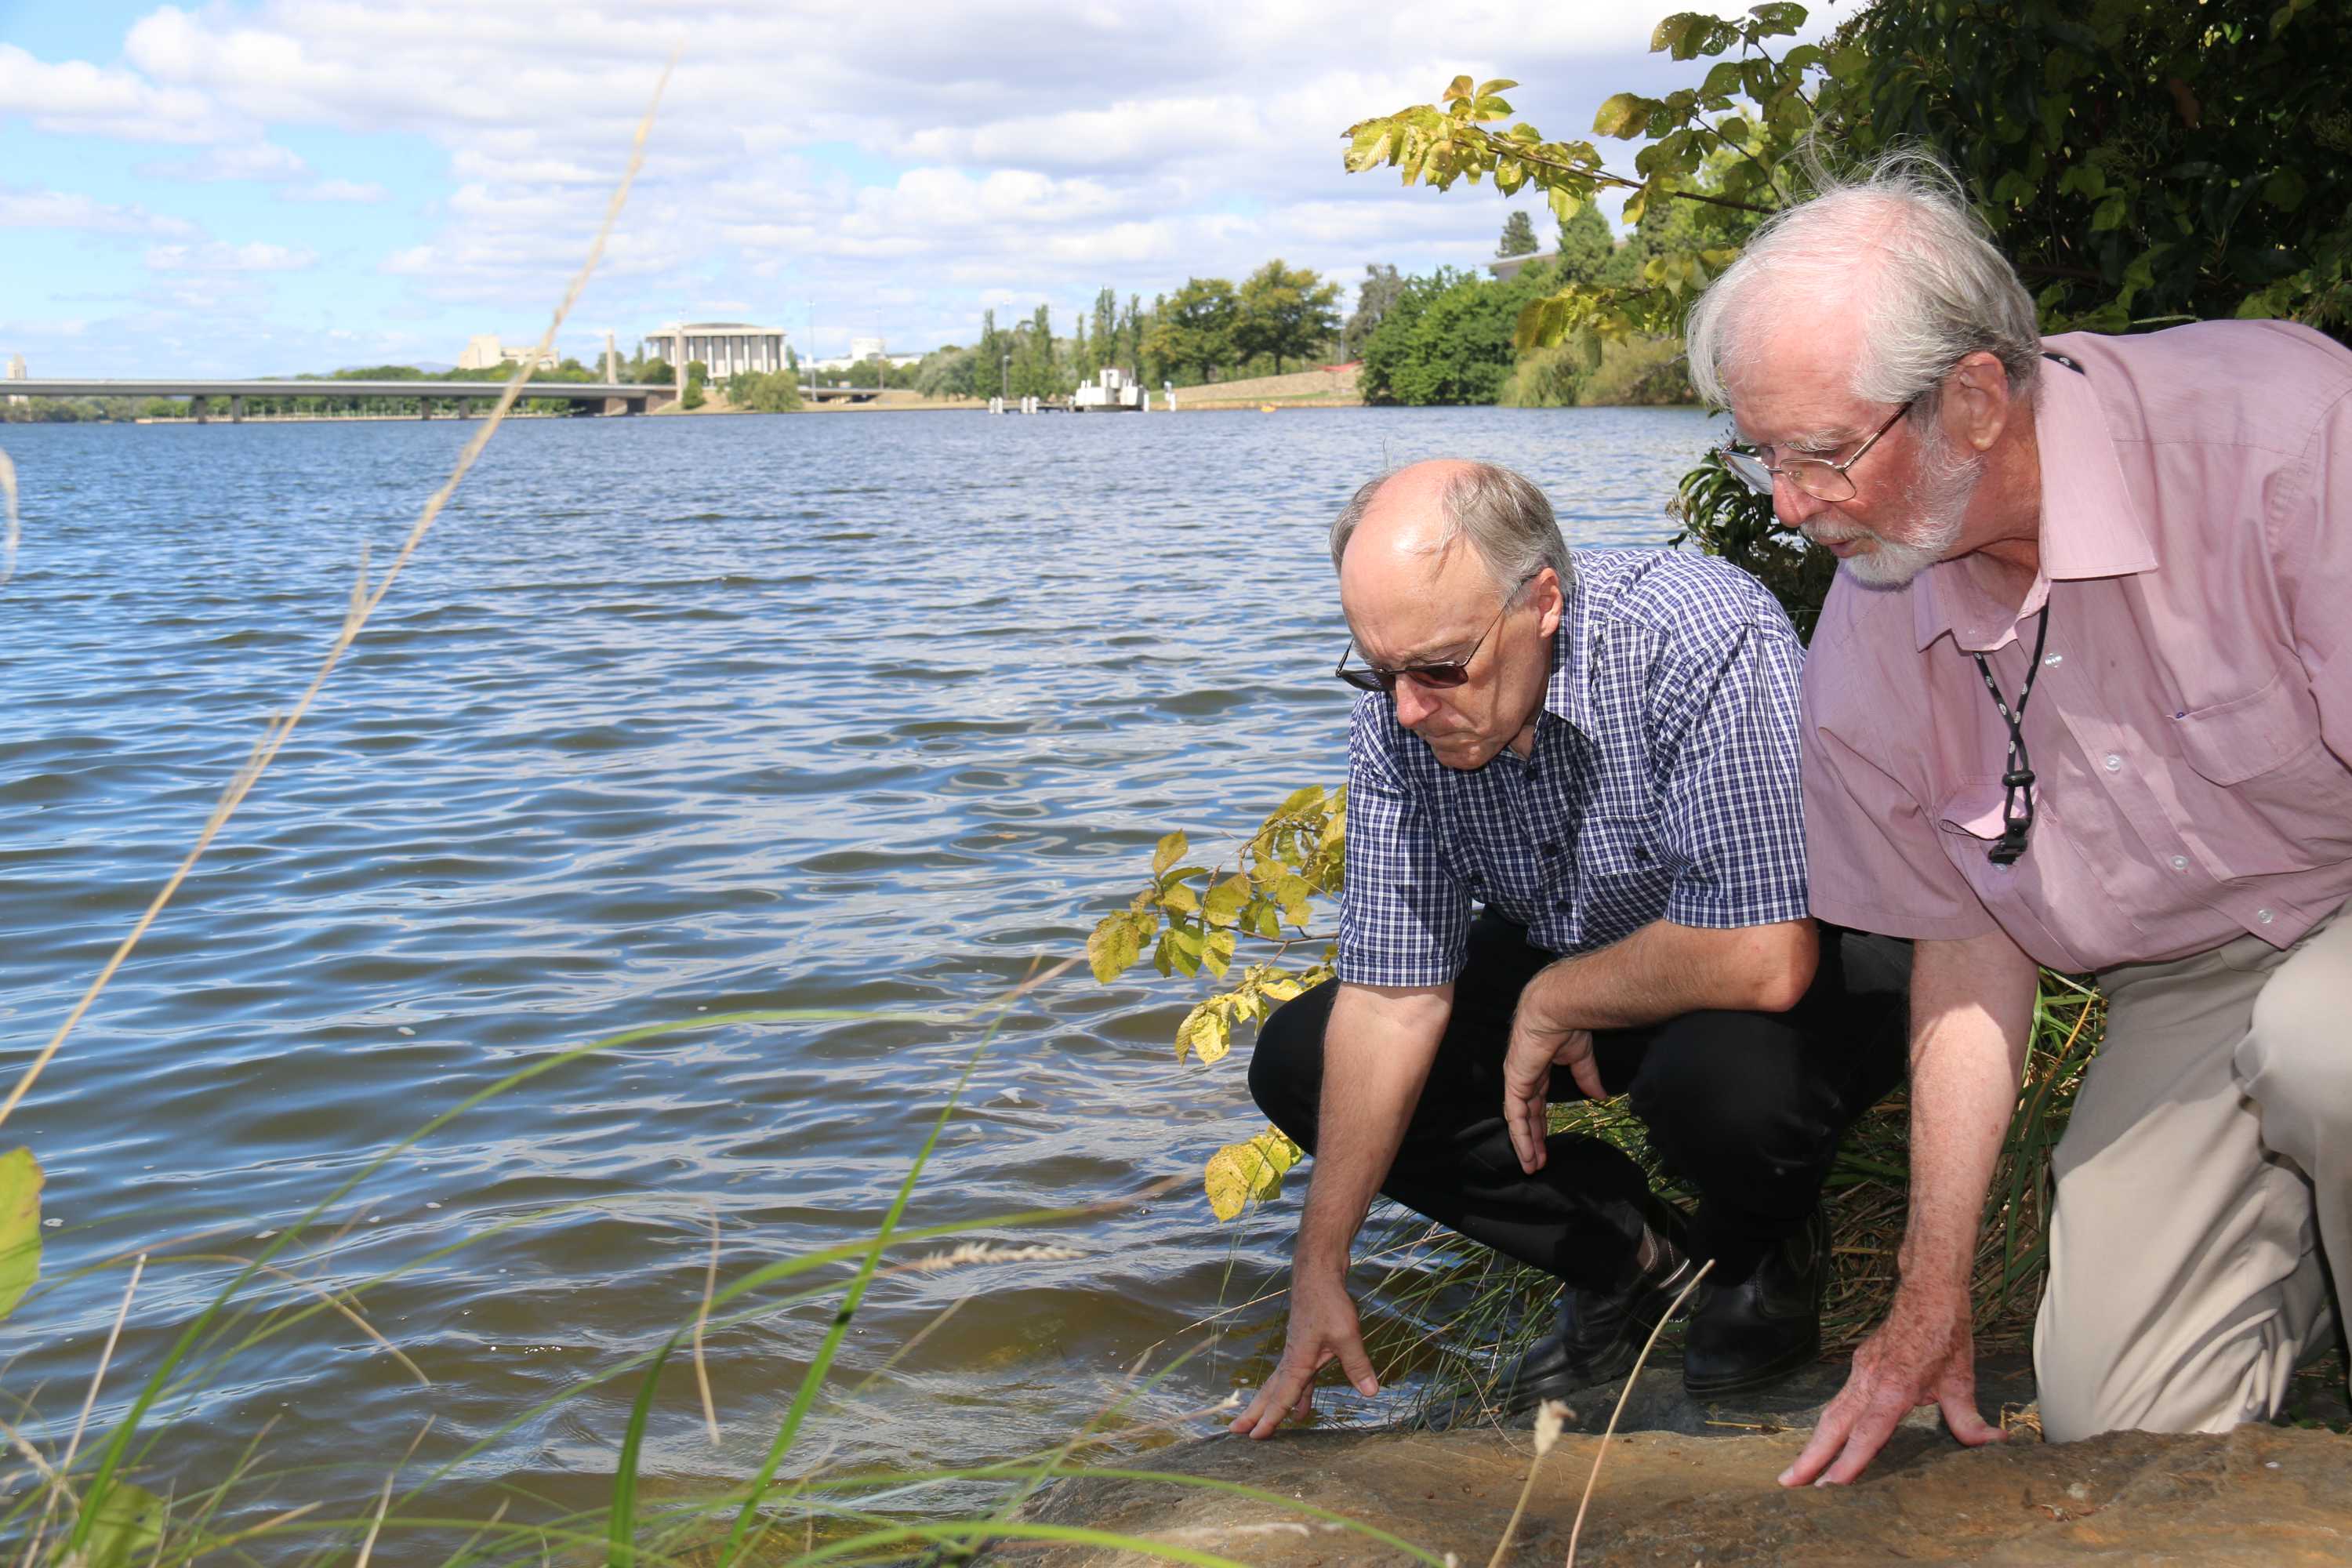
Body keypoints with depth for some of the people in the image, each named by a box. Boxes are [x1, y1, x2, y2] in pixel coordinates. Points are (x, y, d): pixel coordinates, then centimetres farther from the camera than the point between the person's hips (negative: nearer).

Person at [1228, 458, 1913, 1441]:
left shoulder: (1697, 640, -35)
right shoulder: (1399, 714, -17)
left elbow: (1763, 959, -38)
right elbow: (1390, 1001, -13)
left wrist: (1553, 1002, -22)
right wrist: (1319, 1275, -13)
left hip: (1813, 954, -5)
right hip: (1574, 966, 6)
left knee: (1722, 1074, -39)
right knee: (1299, 1062, -9)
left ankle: (1765, 1249, 0)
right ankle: (1636, 1258, 3)